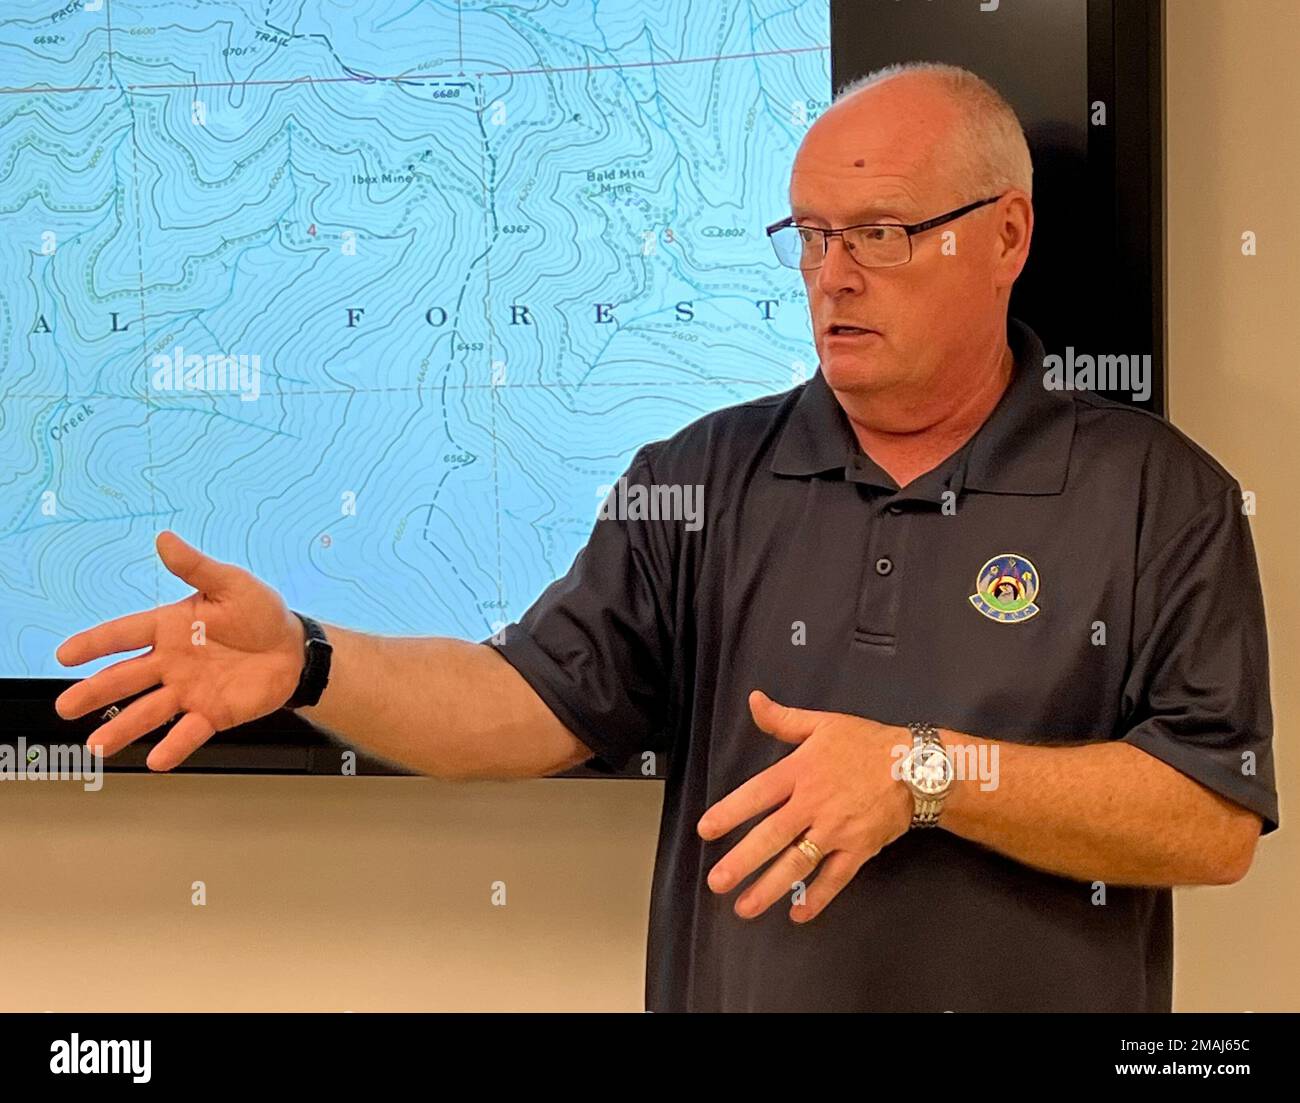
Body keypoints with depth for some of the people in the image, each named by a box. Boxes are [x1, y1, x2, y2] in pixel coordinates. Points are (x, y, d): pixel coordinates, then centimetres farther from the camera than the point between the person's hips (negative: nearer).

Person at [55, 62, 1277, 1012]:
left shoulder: (1162, 498, -7)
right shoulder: (704, 478, 2)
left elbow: (1217, 820, -12)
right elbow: (536, 702, -5)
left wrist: (927, 771, -21)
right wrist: (310, 665, -21)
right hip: (728, 983, 3)